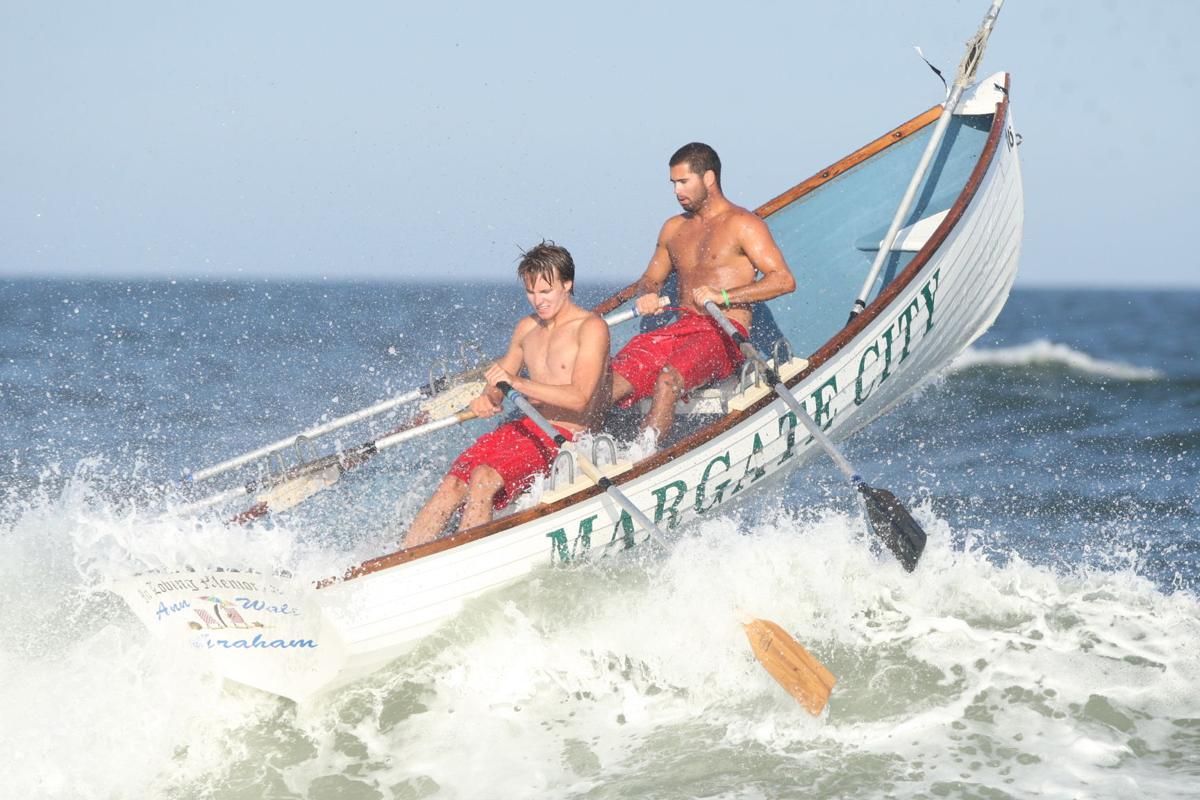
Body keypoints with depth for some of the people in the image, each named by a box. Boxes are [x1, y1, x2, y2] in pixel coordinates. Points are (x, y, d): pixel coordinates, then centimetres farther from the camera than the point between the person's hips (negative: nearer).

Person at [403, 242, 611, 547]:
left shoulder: (591, 328, -7)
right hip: (526, 428, 7)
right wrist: (487, 399, -4)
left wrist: (518, 383, -30)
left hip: (566, 440, -7)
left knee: (483, 479, -30)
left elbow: (579, 398, -20)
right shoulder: (527, 328, 15)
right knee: (451, 486, -17)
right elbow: (499, 380, 22)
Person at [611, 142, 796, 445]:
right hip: (683, 329, 6)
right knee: (613, 380, -20)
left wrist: (723, 297, -22)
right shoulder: (674, 228, 21)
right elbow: (650, 278, 29)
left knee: (666, 381, -36)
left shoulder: (741, 224, -1)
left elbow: (784, 279, -11)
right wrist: (646, 296, 2)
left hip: (725, 335, -6)